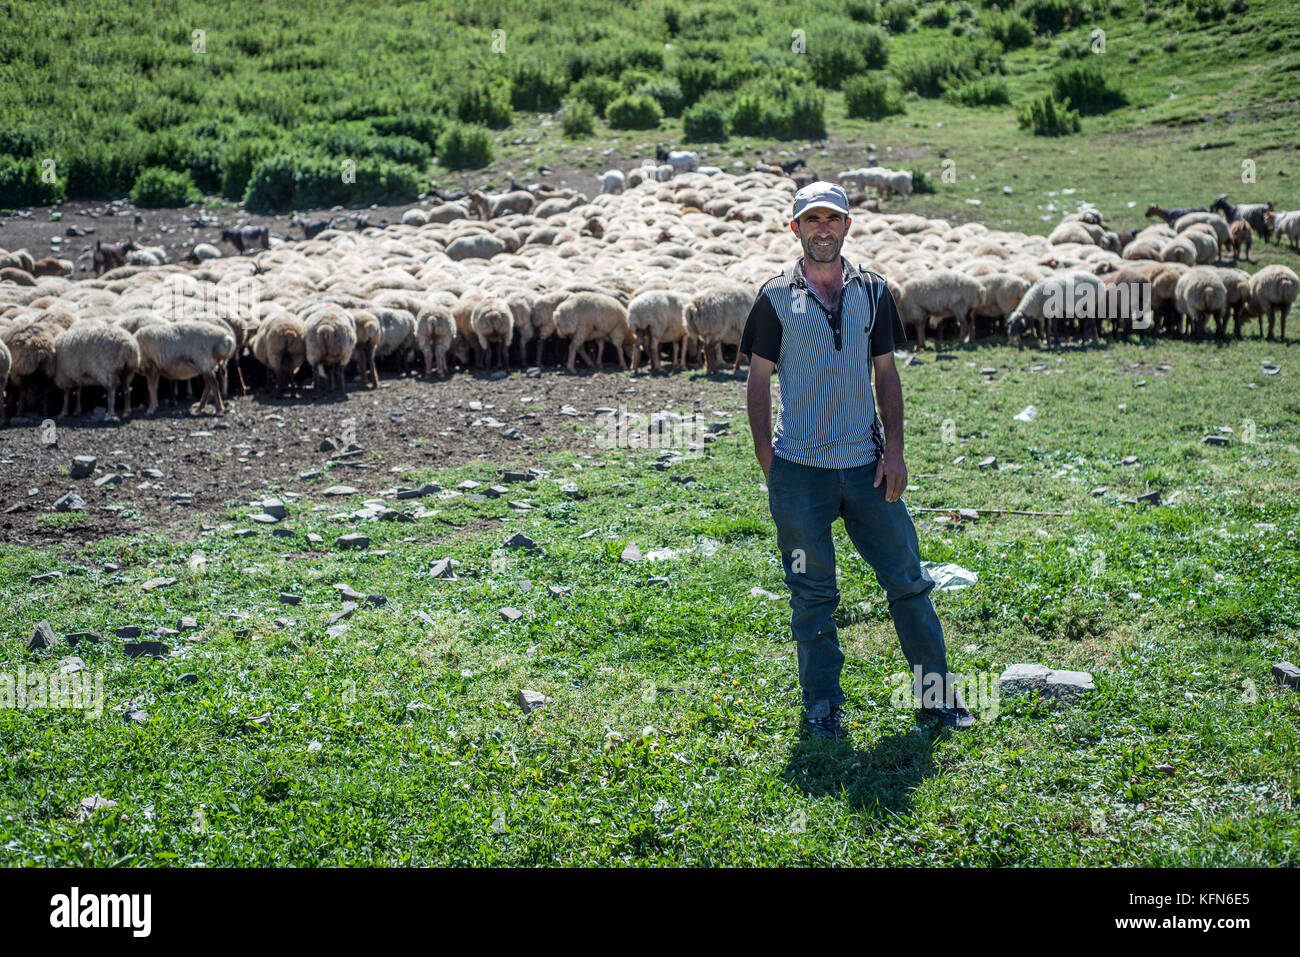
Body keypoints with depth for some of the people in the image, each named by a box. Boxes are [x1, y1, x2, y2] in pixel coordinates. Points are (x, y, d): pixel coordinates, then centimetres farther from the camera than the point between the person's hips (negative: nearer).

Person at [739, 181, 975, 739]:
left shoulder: (872, 292, 8)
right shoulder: (776, 298, 0)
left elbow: (886, 375, 10)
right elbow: (759, 381, 3)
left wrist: (894, 449, 1)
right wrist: (767, 462, -2)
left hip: (866, 465, 2)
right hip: (799, 469, -2)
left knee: (907, 579, 6)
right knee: (813, 594, 5)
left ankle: (936, 693, 18)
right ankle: (822, 707, 17)